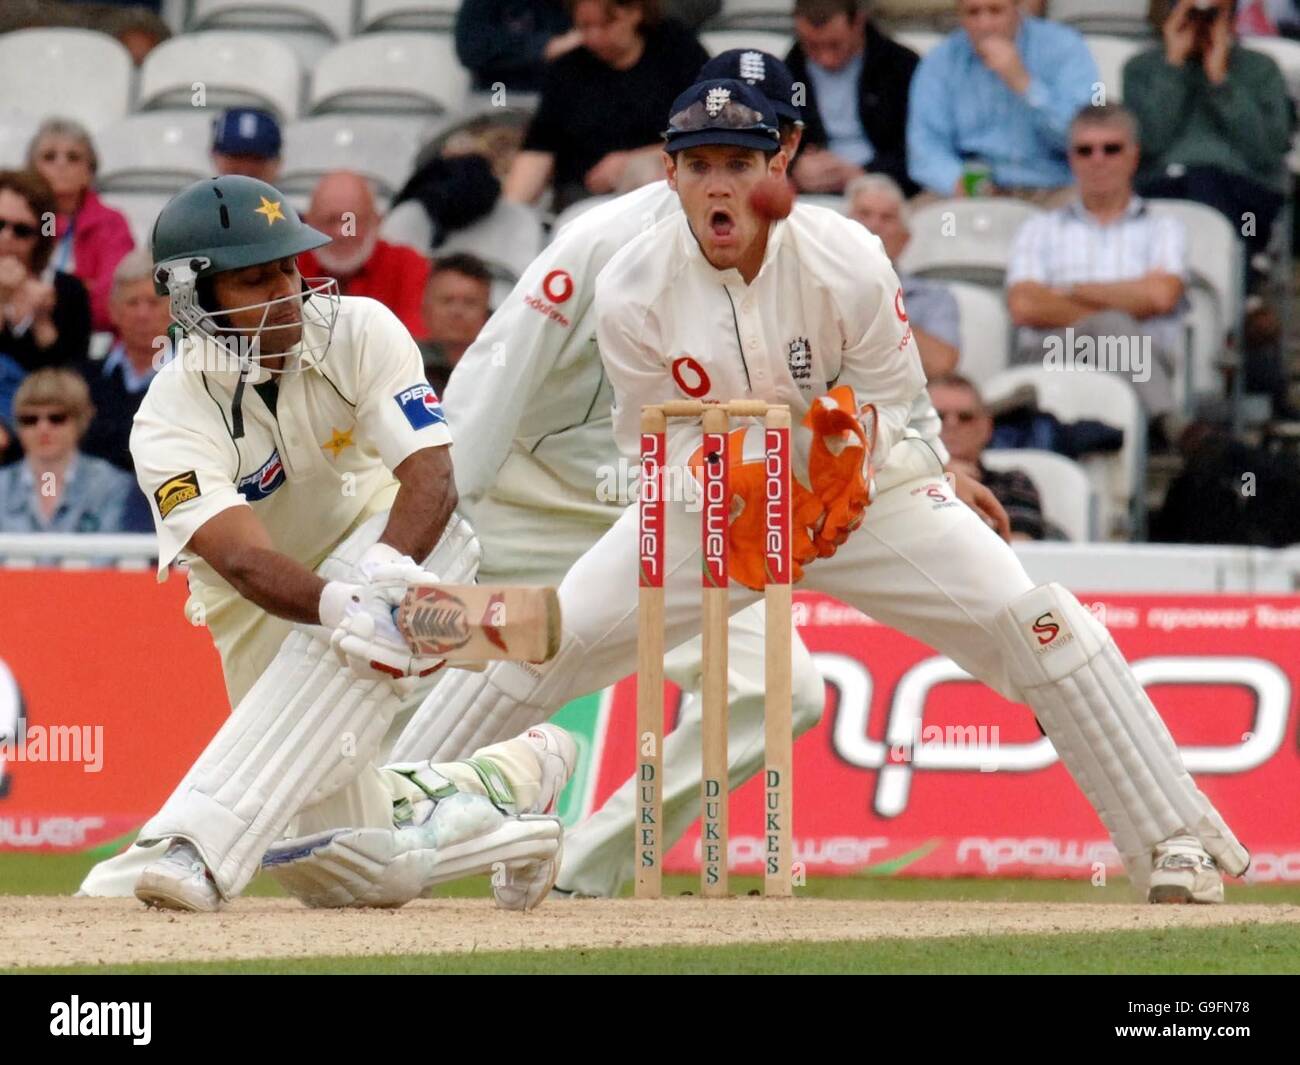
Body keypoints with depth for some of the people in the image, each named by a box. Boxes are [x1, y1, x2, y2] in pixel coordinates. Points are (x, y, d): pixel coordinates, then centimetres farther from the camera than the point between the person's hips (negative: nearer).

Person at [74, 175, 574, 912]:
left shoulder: (361, 333, -18)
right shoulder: (170, 424, -22)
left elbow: (433, 477, -27)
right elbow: (242, 556, -37)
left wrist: (385, 570, -49)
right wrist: (337, 605, -58)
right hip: (269, 613, 1)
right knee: (346, 873, -4)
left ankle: (195, 846, -44)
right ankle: (510, 779, 23)